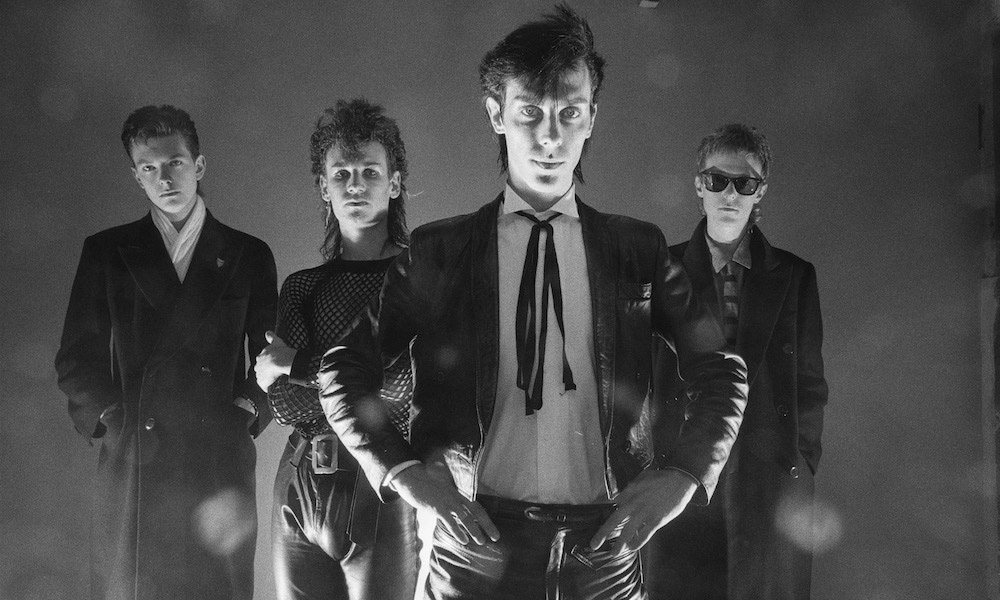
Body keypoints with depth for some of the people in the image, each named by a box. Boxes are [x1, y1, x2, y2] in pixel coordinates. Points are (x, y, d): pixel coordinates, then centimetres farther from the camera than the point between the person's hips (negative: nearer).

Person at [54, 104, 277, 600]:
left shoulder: (249, 255, 11)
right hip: (131, 462, 0)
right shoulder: (106, 252, 11)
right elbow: (77, 358, 11)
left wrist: (247, 410, -2)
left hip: (222, 461, 0)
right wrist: (110, 417, -2)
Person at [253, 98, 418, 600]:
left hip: (383, 490, -4)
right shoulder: (301, 286, 13)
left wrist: (298, 364, -5)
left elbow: (408, 379, -15)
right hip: (300, 488, 5)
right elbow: (282, 403, 3)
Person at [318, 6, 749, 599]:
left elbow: (723, 371, 9)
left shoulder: (639, 248, 5)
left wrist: (681, 474, -6)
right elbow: (344, 371, 4)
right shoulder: (437, 251, 3)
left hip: (605, 549, 1)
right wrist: (407, 472, -10)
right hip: (478, 545, -1)